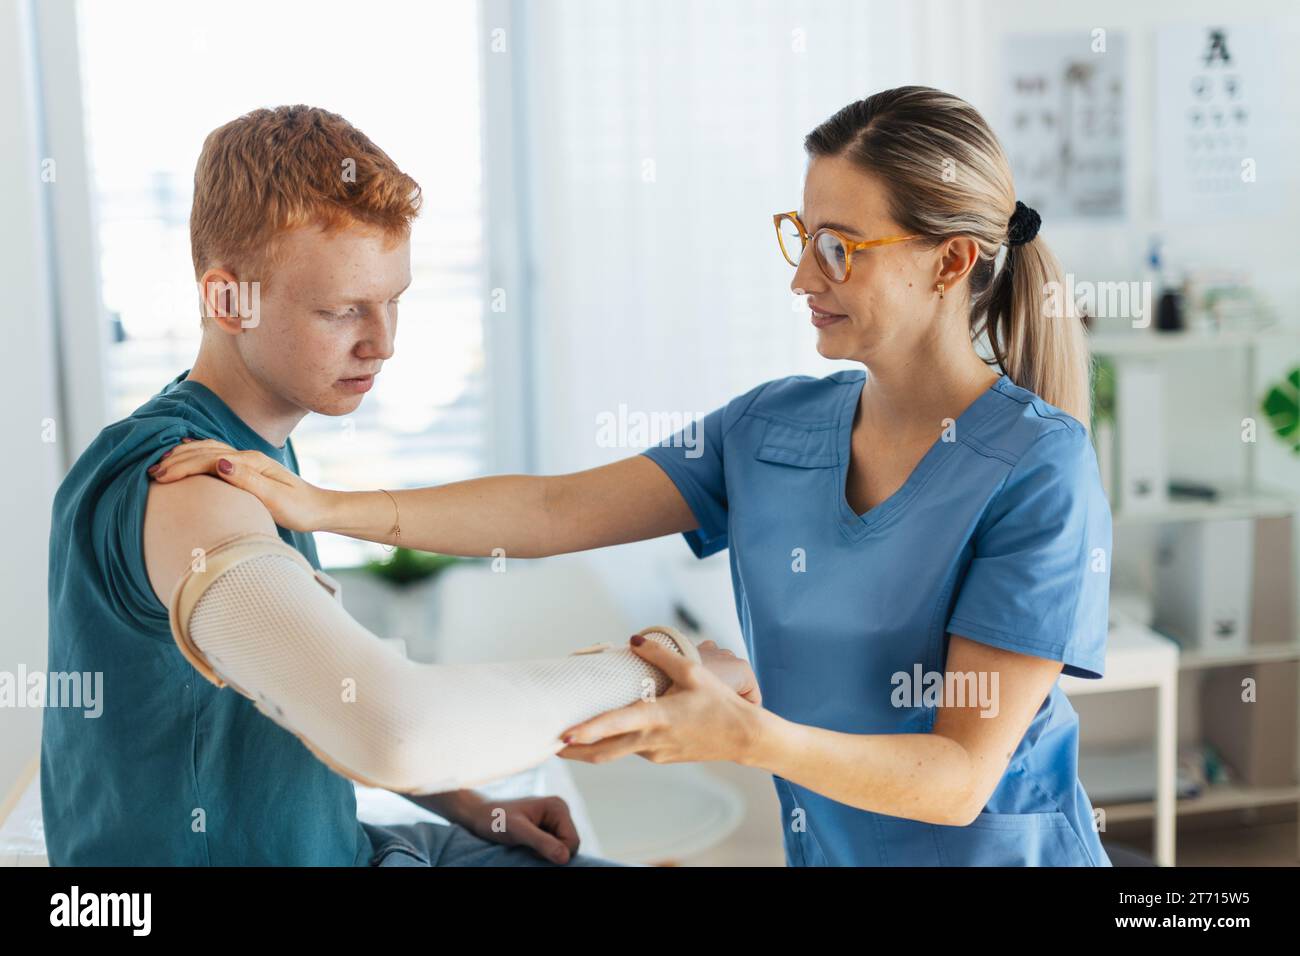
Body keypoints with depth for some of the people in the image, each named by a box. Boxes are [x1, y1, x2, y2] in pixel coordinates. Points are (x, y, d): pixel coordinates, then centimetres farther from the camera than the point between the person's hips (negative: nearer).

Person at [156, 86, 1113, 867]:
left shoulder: (1039, 473, -20)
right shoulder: (773, 426, -3)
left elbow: (959, 775, -22)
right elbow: (557, 508, -8)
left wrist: (746, 736, -37)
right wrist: (324, 508, -16)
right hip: (824, 844, 5)